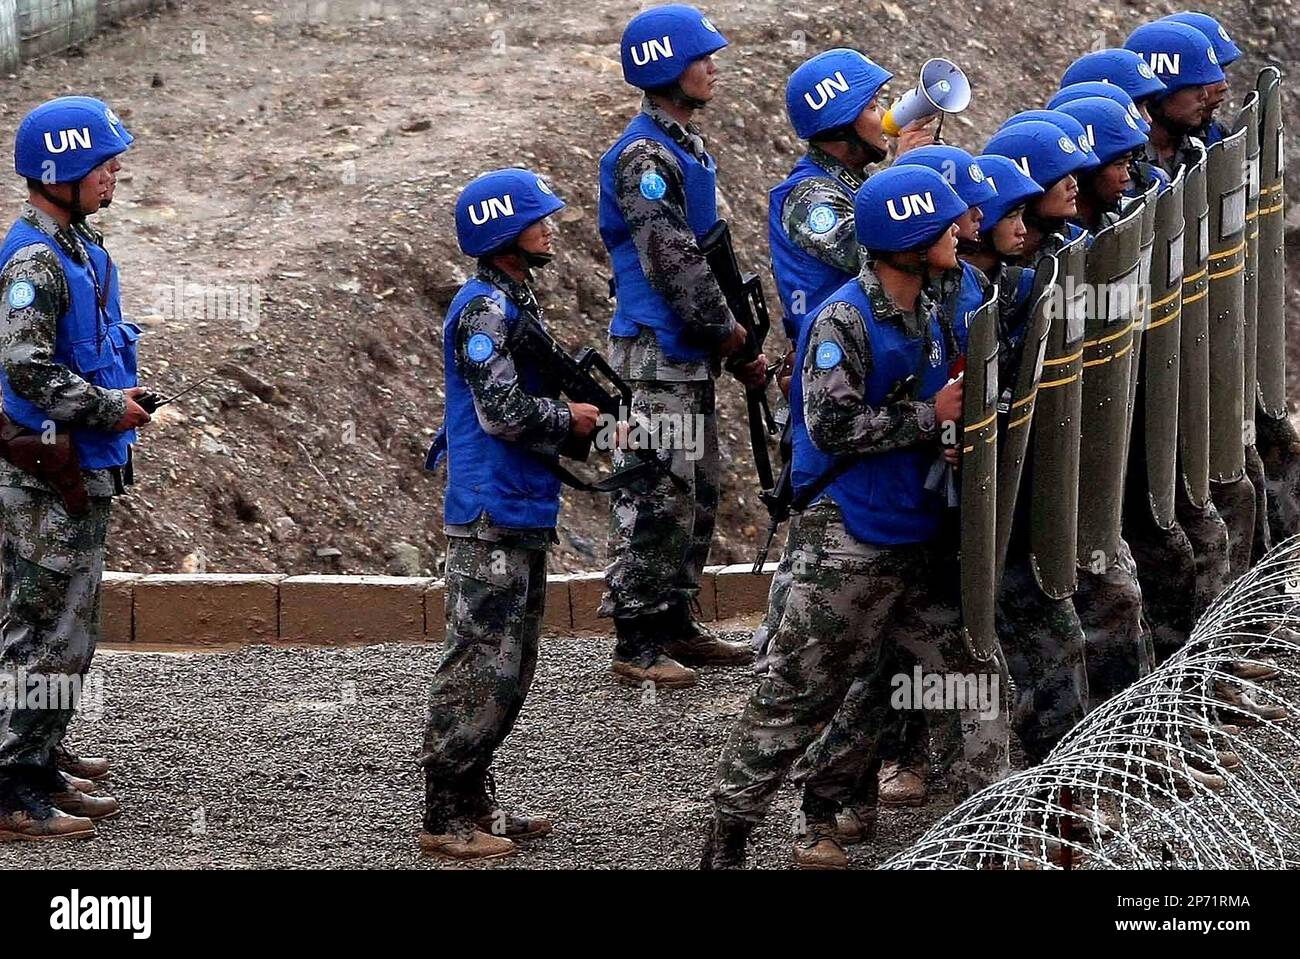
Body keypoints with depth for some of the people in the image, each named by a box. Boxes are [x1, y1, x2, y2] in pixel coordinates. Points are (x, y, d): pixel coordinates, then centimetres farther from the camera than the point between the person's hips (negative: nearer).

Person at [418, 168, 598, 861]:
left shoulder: (516, 302, 16)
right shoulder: (485, 309, -15)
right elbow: (505, 410, -22)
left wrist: (570, 418, 9)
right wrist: (569, 420, -7)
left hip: (521, 516, 10)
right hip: (491, 517, -10)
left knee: (510, 668, 15)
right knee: (482, 668, -8)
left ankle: (475, 804, 22)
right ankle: (446, 820, -5)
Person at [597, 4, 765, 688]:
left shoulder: (687, 149, 15)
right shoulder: (643, 158, -16)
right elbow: (675, 266, -19)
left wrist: (735, 341, 13)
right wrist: (738, 347, -14)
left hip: (690, 357, 10)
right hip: (656, 354, -10)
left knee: (696, 496, 14)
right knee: (656, 498, -8)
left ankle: (675, 627, 22)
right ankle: (635, 647, -5)